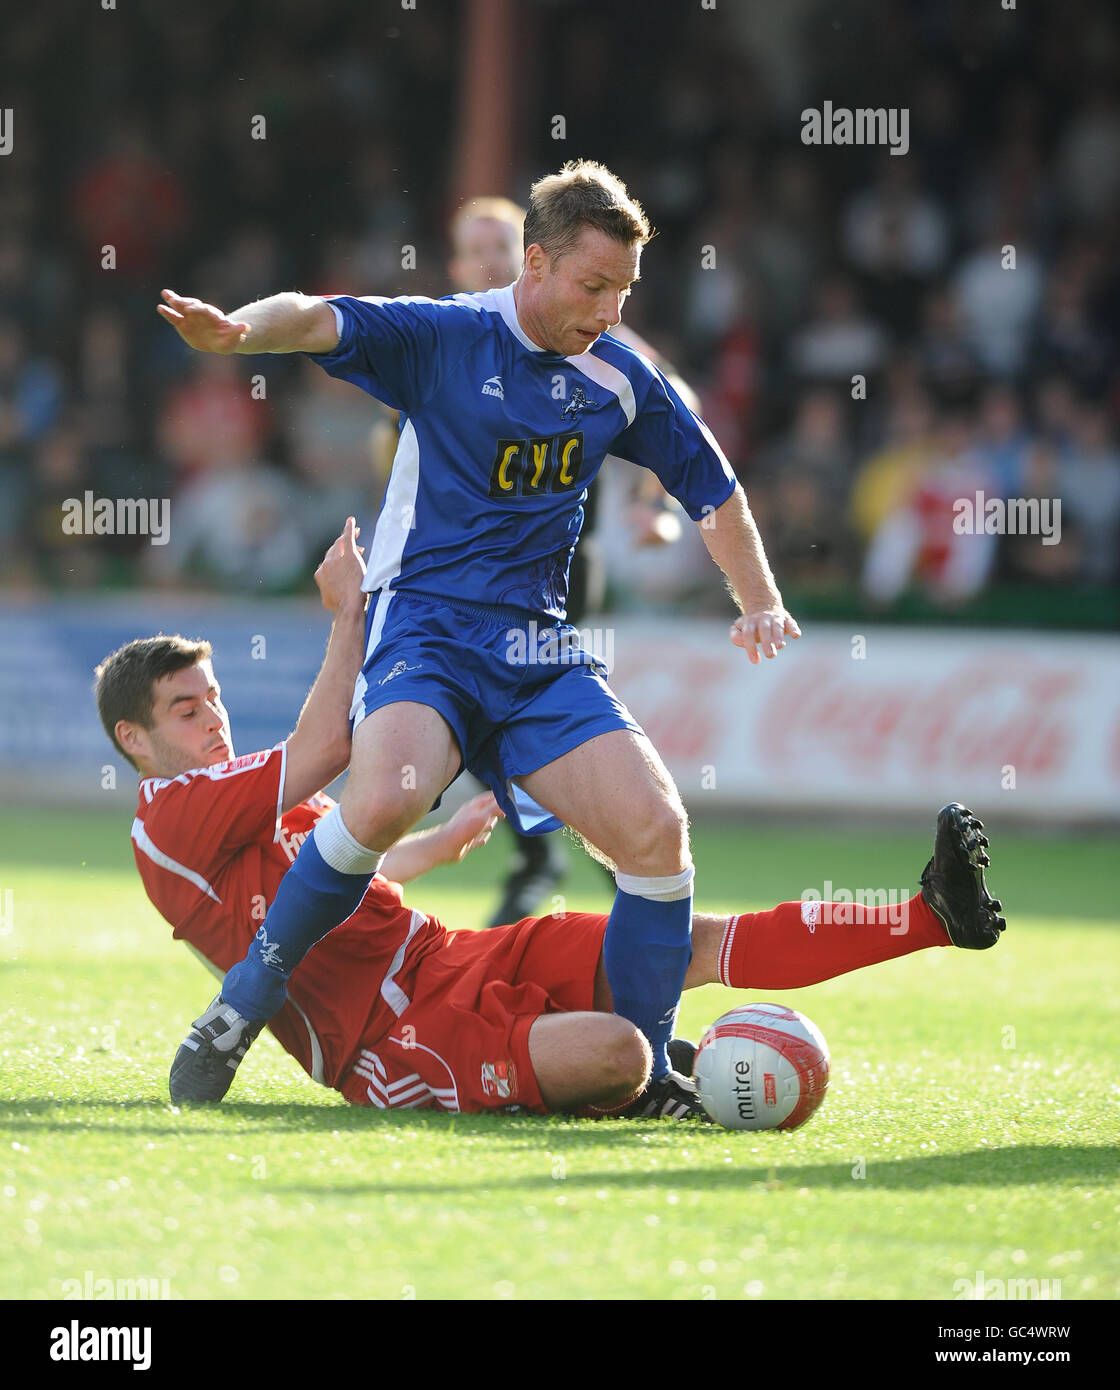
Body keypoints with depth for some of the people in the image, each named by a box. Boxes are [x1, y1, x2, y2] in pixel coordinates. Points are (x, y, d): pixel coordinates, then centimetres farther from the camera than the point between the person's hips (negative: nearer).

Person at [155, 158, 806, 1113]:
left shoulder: (620, 378, 8)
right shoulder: (444, 338, -5)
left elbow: (711, 487, 22)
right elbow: (320, 320, -21)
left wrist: (760, 602, 13)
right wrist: (238, 329, -42)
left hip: (540, 651, 5)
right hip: (426, 626, -5)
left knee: (655, 827, -12)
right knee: (387, 797, -33)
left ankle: (647, 1067, 5)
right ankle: (248, 996, -13)